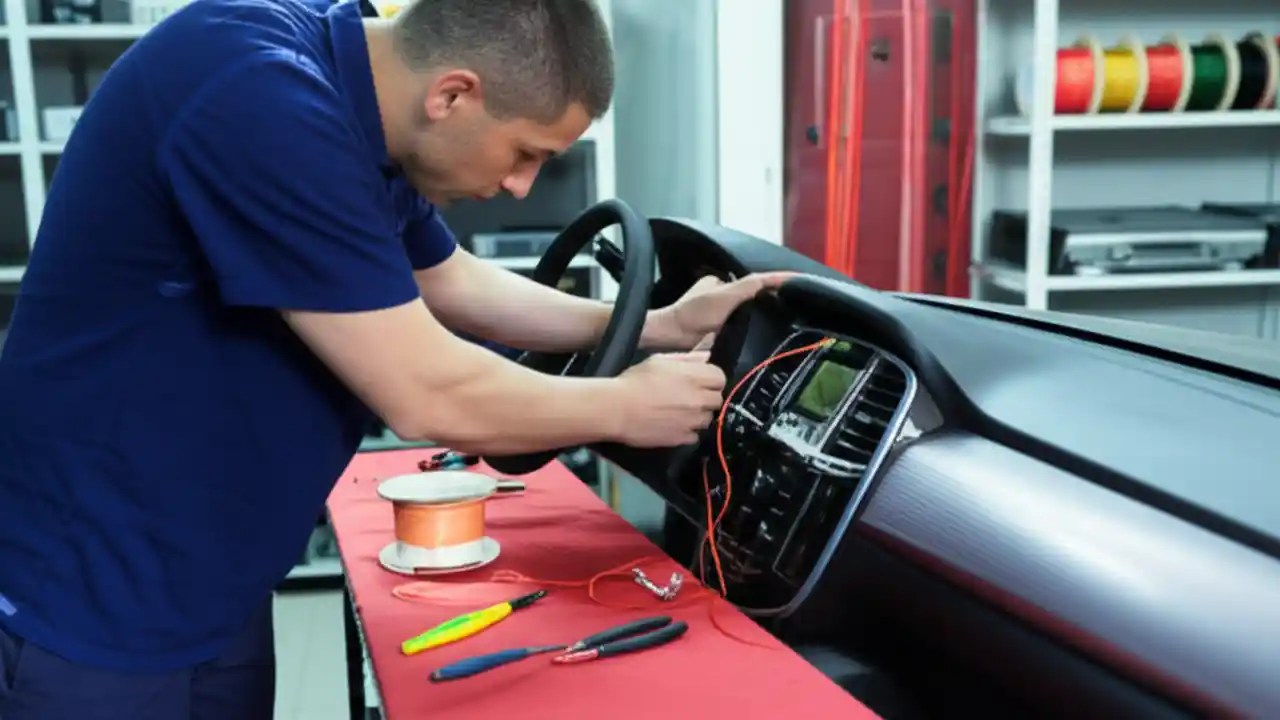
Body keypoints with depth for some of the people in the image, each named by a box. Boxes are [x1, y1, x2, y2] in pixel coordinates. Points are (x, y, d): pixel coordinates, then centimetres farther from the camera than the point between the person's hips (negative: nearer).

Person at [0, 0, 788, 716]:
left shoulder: (350, 98, 1)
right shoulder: (261, 102, -28)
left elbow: (456, 284, 15)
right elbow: (428, 396, -26)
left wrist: (655, 327, 9)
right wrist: (623, 407, -11)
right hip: (97, 603, -8)